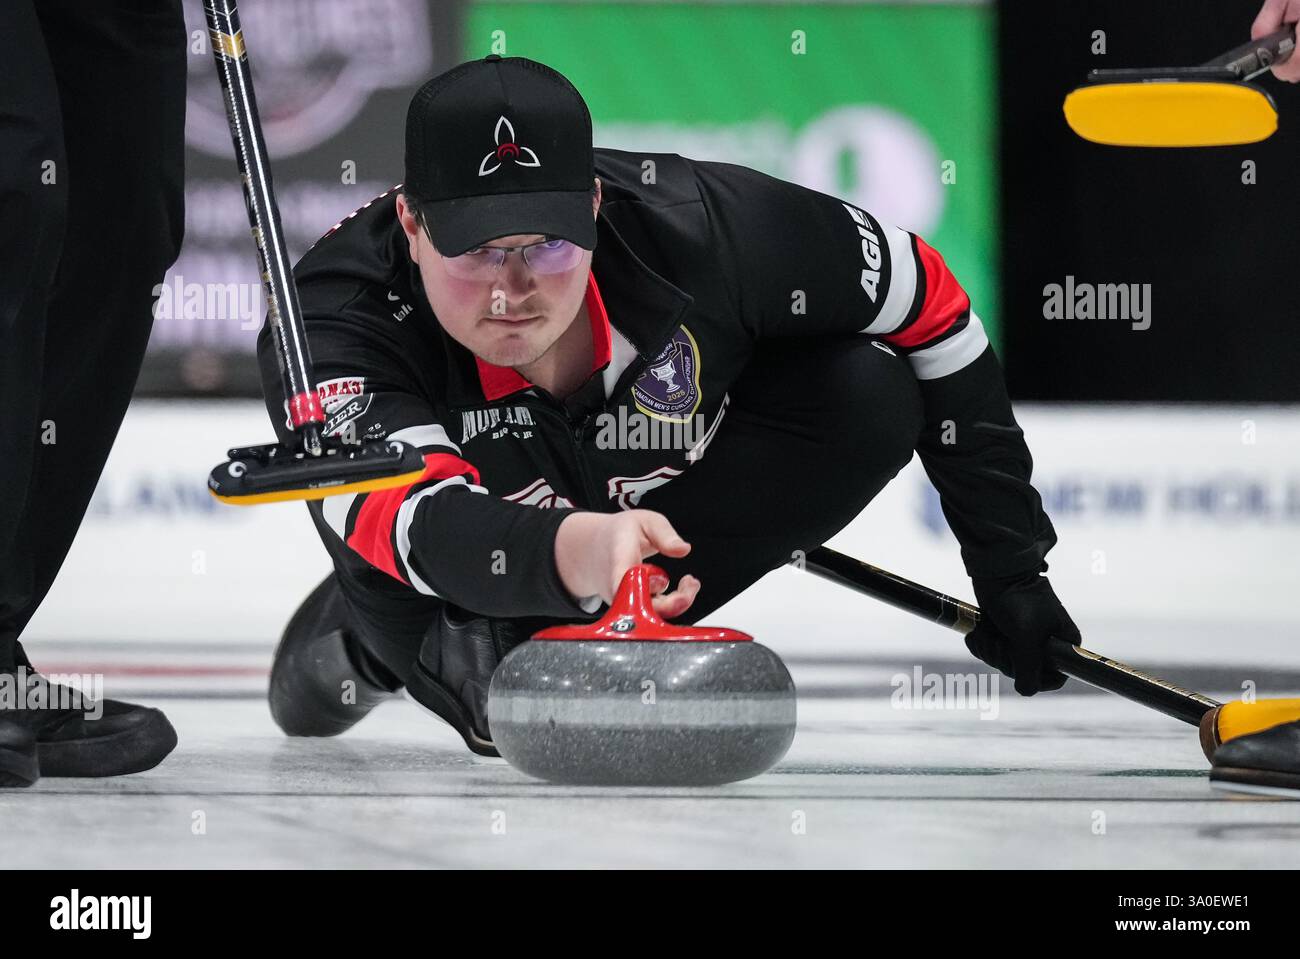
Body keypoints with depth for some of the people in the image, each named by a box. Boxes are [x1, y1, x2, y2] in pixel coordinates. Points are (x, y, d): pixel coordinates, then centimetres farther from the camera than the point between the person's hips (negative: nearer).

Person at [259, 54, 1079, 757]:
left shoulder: (698, 225, -32)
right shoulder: (336, 317, -37)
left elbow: (926, 301, -17)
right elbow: (420, 522, -53)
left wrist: (1009, 565, -13)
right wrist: (574, 551, -75)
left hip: (666, 491, 2)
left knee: (869, 397, -24)